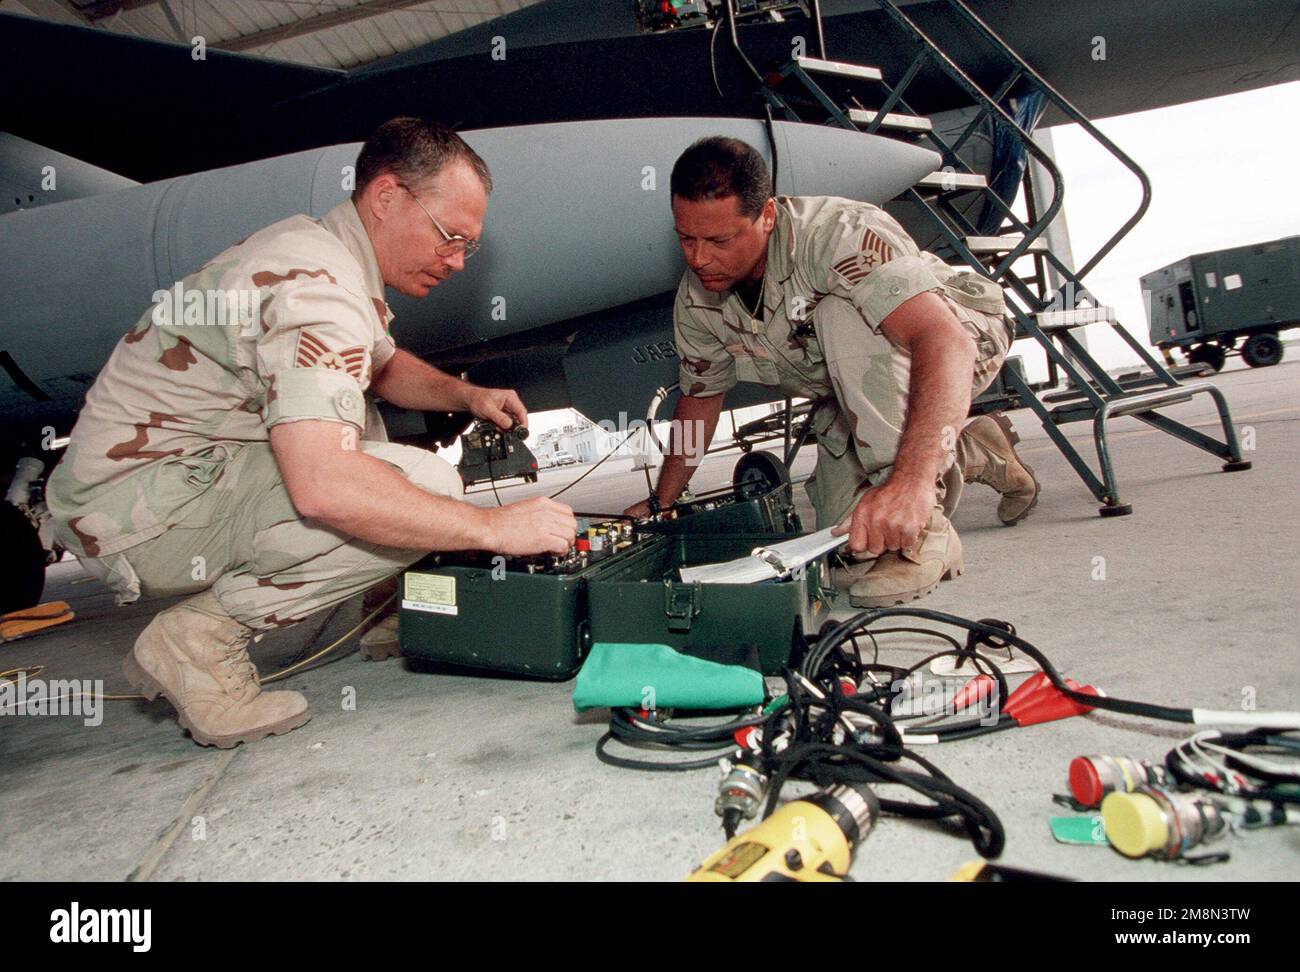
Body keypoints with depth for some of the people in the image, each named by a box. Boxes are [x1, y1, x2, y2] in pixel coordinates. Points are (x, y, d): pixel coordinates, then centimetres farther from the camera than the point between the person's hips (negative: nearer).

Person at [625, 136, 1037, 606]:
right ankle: (971, 452, 18)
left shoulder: (837, 232, -36)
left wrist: (909, 481, -63)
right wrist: (660, 503, 4)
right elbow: (700, 396, 3)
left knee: (841, 316, -37)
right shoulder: (695, 301, -15)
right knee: (845, 537, -8)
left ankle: (924, 525, -29)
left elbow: (945, 340, -49)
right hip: (856, 400, 7)